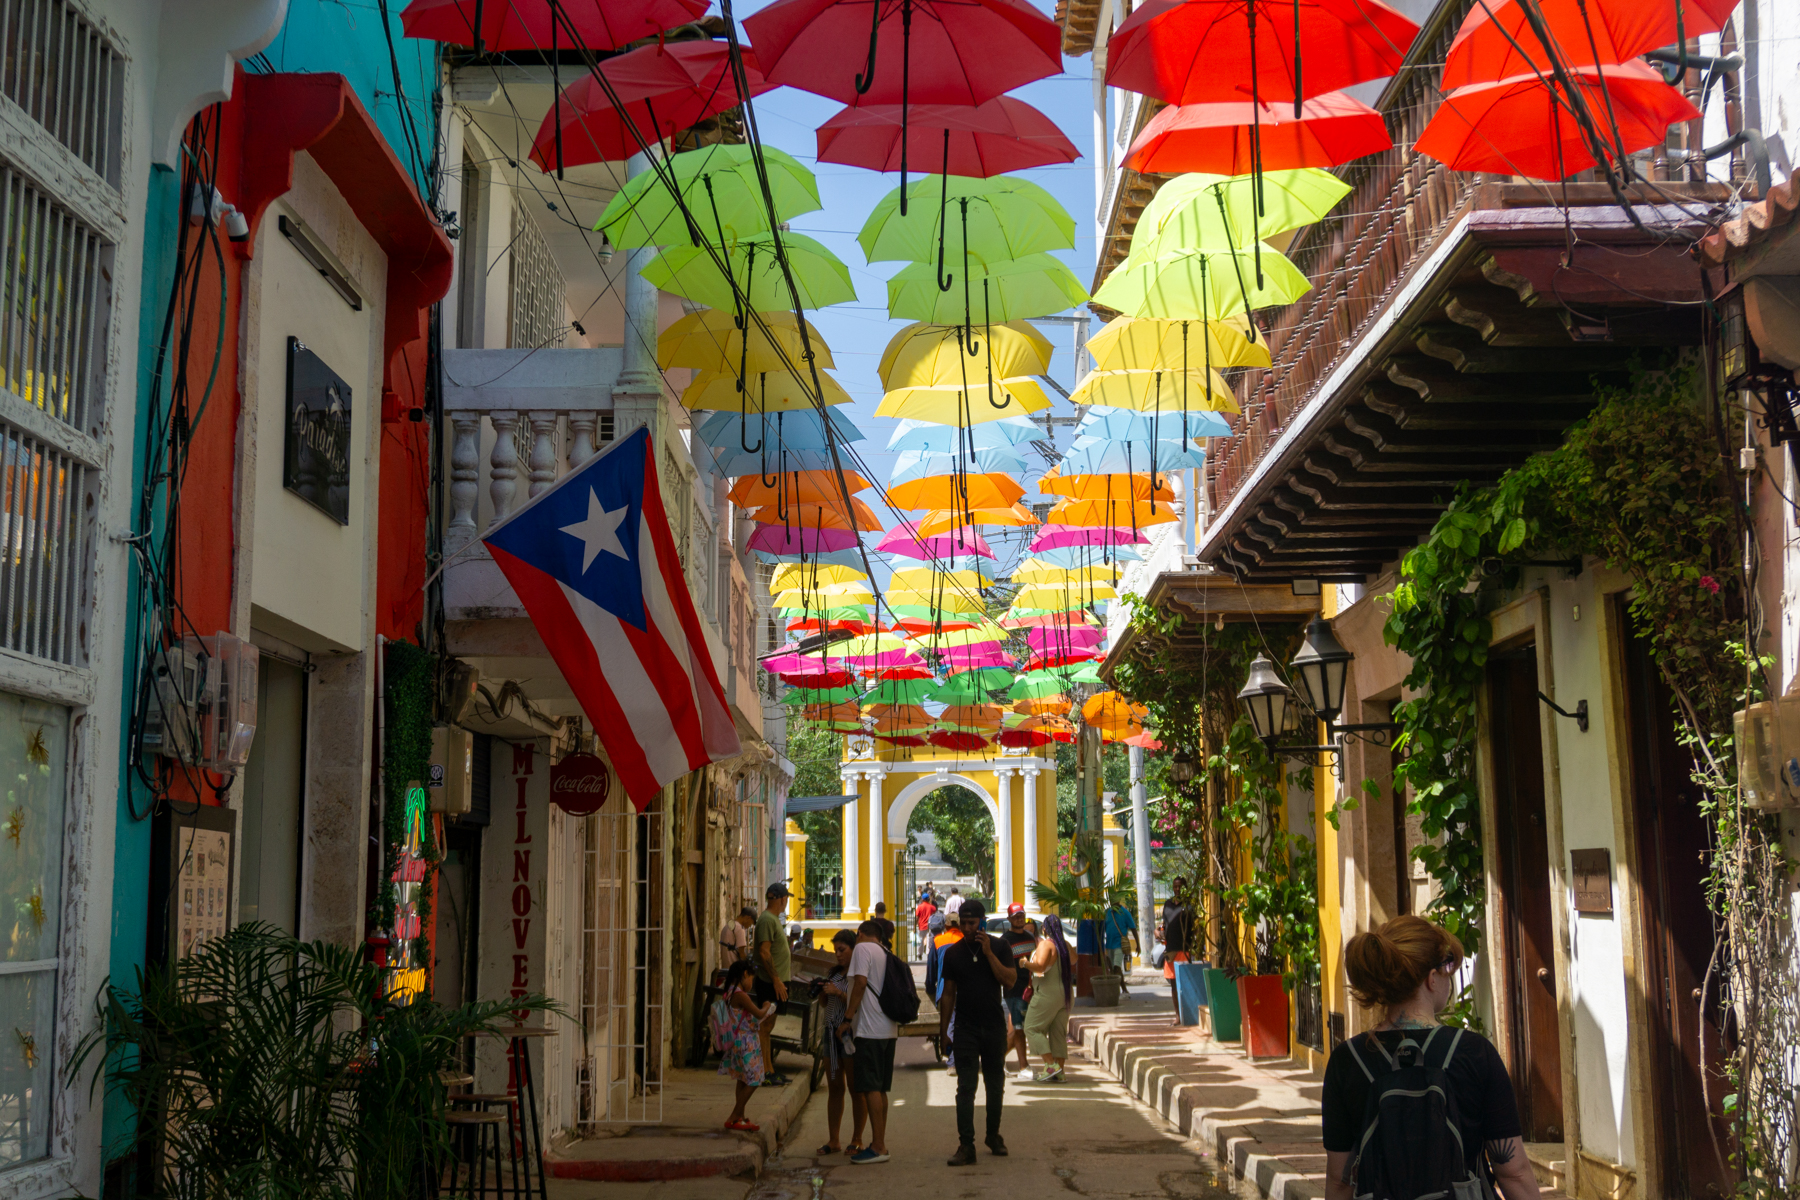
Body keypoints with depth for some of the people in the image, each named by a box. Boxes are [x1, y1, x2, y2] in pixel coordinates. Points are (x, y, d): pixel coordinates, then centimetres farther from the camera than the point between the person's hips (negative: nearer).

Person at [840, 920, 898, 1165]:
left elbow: (860, 982, -15)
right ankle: (879, 1143, 16)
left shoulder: (862, 948, -4)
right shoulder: (886, 955, 19)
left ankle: (878, 1147, -9)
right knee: (879, 1089, 13)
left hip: (870, 1028, -8)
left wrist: (847, 1018, -12)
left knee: (870, 1088, -7)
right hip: (889, 1029, 8)